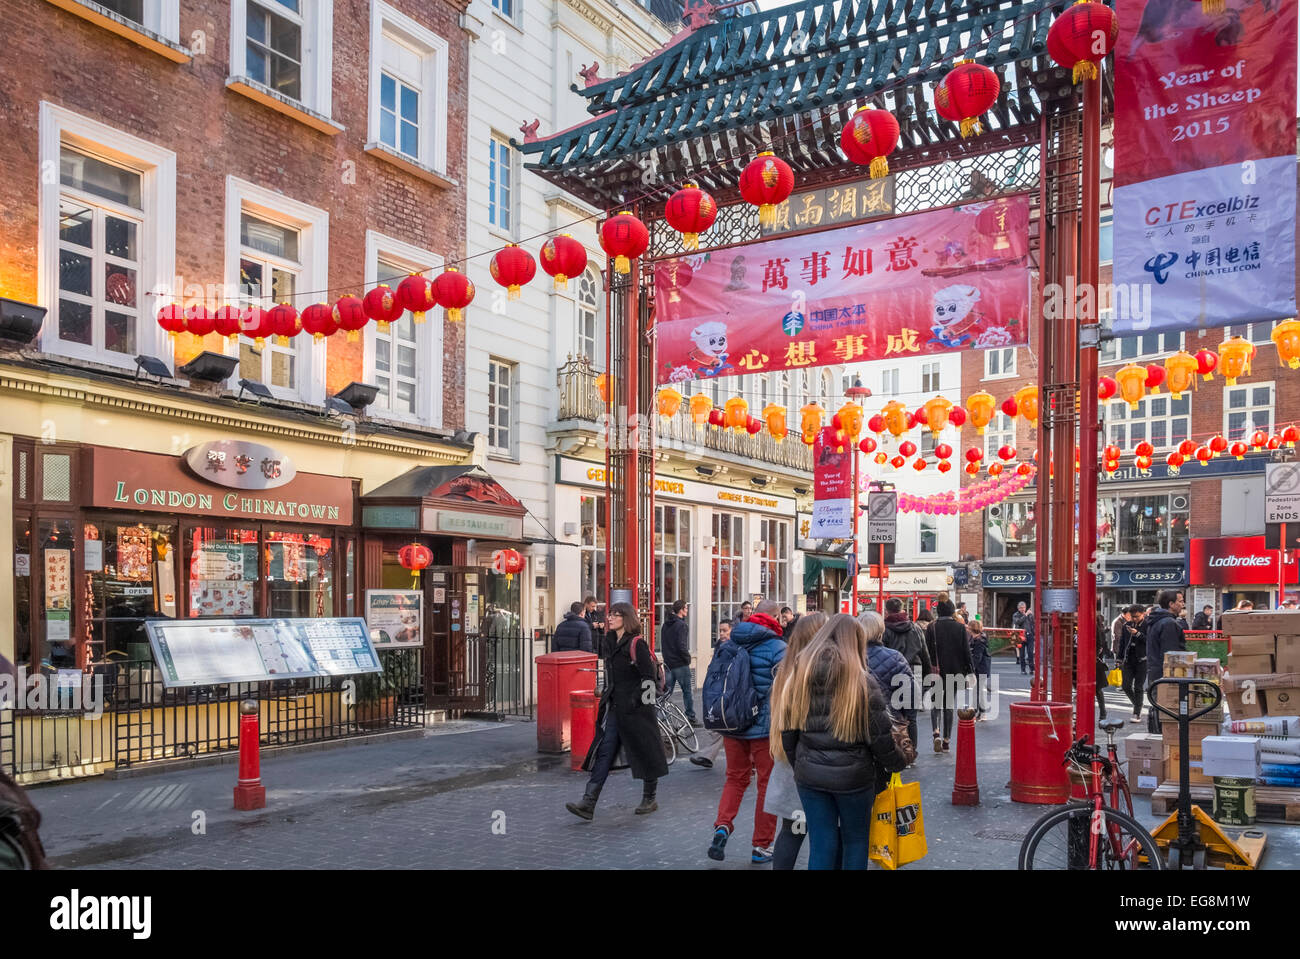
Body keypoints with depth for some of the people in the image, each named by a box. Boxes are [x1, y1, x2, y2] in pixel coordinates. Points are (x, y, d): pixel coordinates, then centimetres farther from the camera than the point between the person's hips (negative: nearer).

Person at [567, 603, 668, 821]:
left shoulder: (637, 644, -12)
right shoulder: (608, 642, 12)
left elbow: (649, 676, -14)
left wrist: (636, 700, -16)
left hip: (637, 709, -7)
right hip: (614, 707, 7)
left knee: (645, 752, 6)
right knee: (604, 751, 0)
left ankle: (649, 800, 23)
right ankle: (588, 804, -4)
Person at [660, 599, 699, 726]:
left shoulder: (665, 625, 12)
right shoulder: (682, 625, -14)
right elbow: (681, 646, -21)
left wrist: (667, 657, 17)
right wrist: (688, 659, -8)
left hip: (668, 663, 8)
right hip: (680, 664, -8)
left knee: (666, 691, 11)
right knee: (688, 691, 3)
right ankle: (691, 718, 8)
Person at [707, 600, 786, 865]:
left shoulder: (730, 644, 6)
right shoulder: (777, 647, -12)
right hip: (765, 725, -5)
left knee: (735, 778, 18)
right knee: (767, 783, 9)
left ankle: (722, 826, -3)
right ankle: (762, 847, 15)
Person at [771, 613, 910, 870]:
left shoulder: (798, 676, -1)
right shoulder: (862, 682, -13)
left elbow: (787, 732, 5)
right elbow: (880, 736, -8)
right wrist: (898, 762, 10)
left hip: (809, 774, 3)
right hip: (853, 776, -3)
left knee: (821, 845, 11)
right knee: (855, 840, 16)